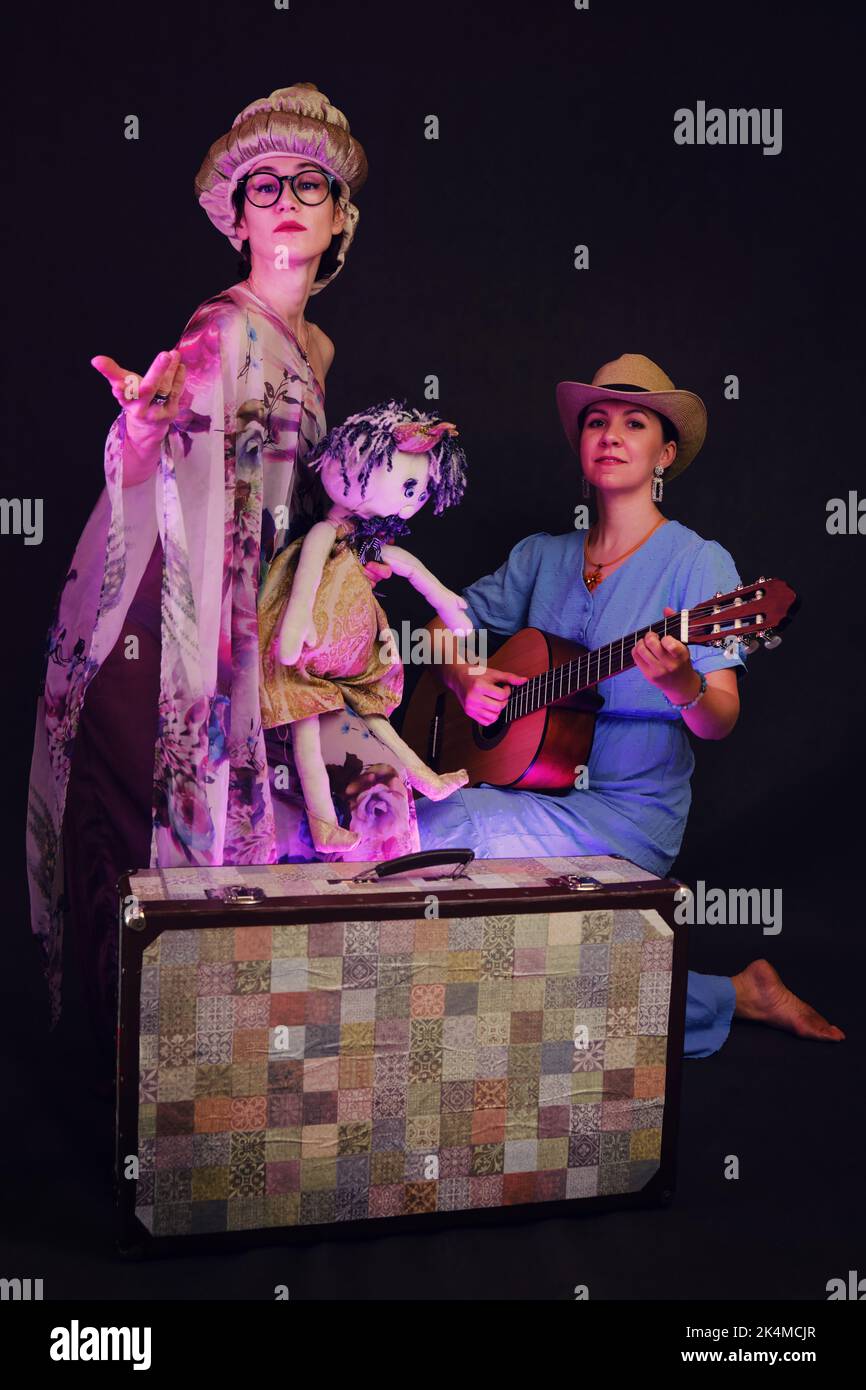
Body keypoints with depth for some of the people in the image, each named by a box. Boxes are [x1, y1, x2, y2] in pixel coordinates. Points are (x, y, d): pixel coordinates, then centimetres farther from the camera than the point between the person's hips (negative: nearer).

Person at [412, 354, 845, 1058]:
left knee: (431, 832, -22)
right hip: (525, 783, 6)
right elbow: (444, 625, 15)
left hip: (627, 810, -6)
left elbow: (720, 720, -14)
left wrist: (681, 685, -37)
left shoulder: (697, 562, -7)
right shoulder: (543, 554, 8)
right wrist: (467, 680, -7)